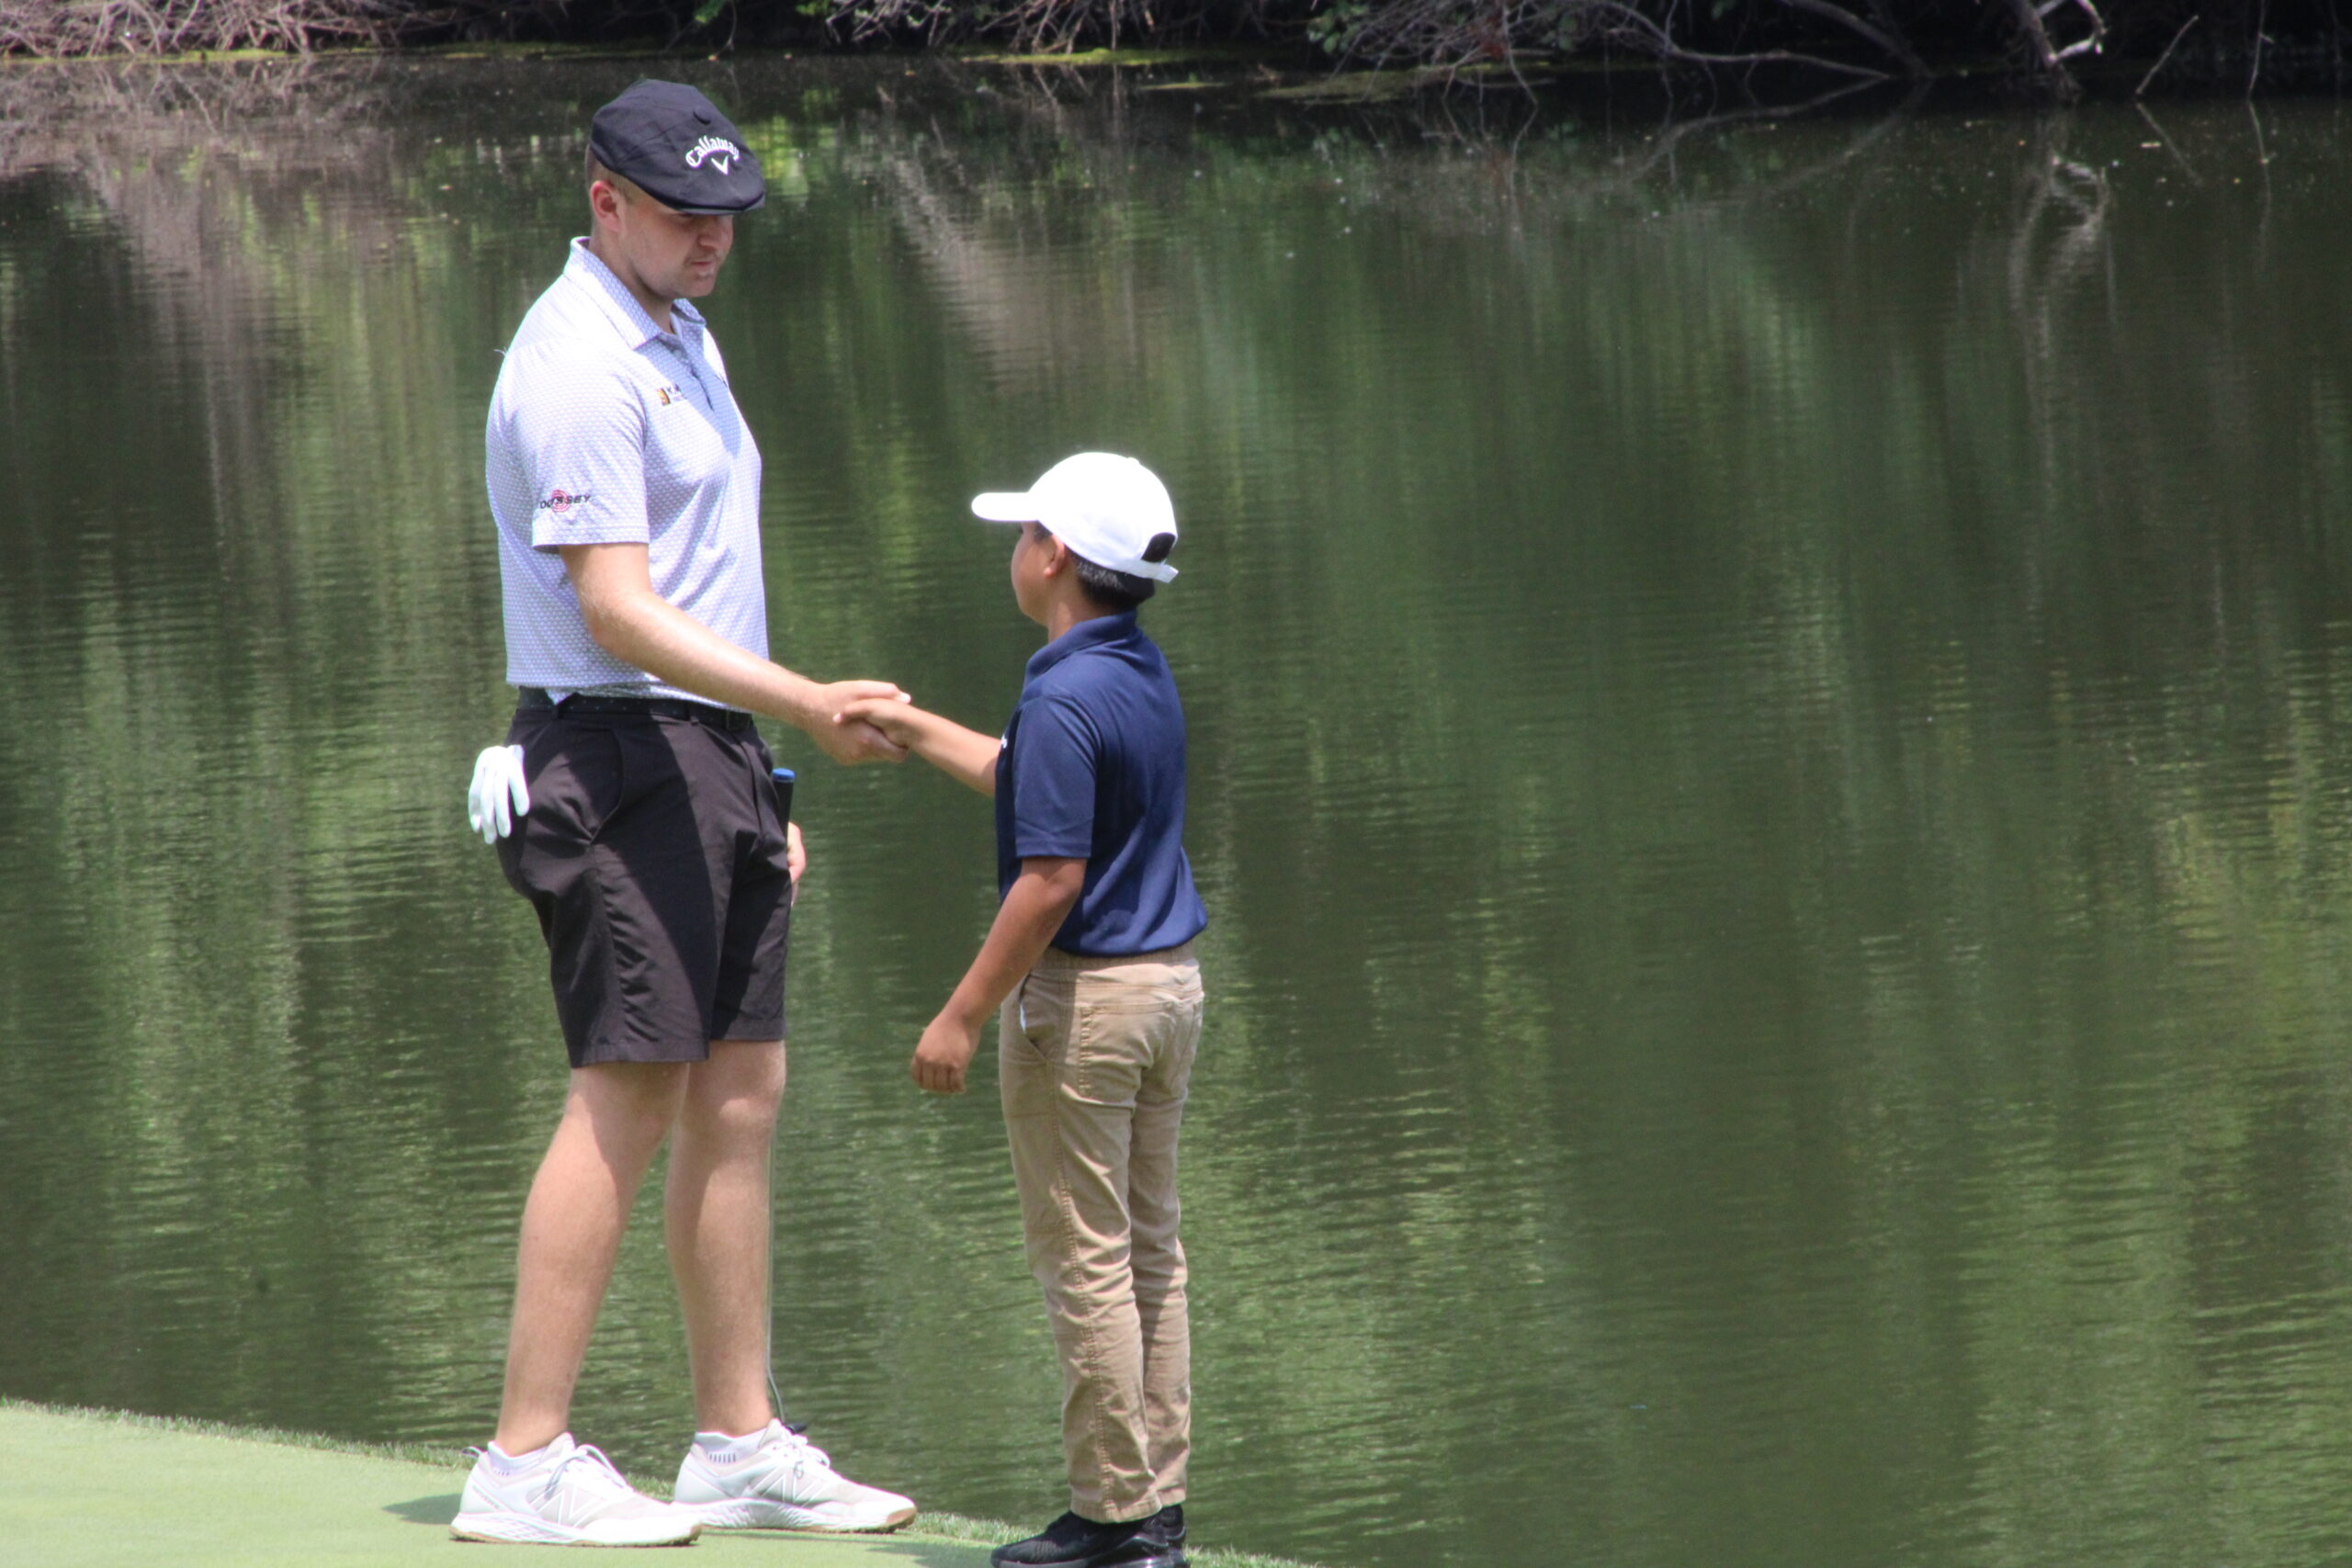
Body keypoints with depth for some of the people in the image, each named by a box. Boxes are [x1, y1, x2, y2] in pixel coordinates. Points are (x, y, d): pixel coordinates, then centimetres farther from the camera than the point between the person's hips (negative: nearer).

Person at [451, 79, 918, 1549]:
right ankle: (527, 1464, -10)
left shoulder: (682, 338, 17)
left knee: (740, 1099, 10)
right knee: (626, 1100, -11)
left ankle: (742, 1448, 15)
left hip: (713, 757, 10)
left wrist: (762, 790, 22)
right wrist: (806, 705, -28)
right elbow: (615, 613, -21)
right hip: (620, 759, -10)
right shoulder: (580, 367, -15)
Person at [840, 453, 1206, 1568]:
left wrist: (963, 1016, -18)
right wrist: (912, 731, 28)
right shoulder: (1144, 674, 8)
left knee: (1086, 1262, -2)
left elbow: (1052, 878, -24)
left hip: (1085, 996, -9)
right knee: (1150, 1254, 12)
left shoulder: (1063, 700, -20)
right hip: (1169, 979, 9)